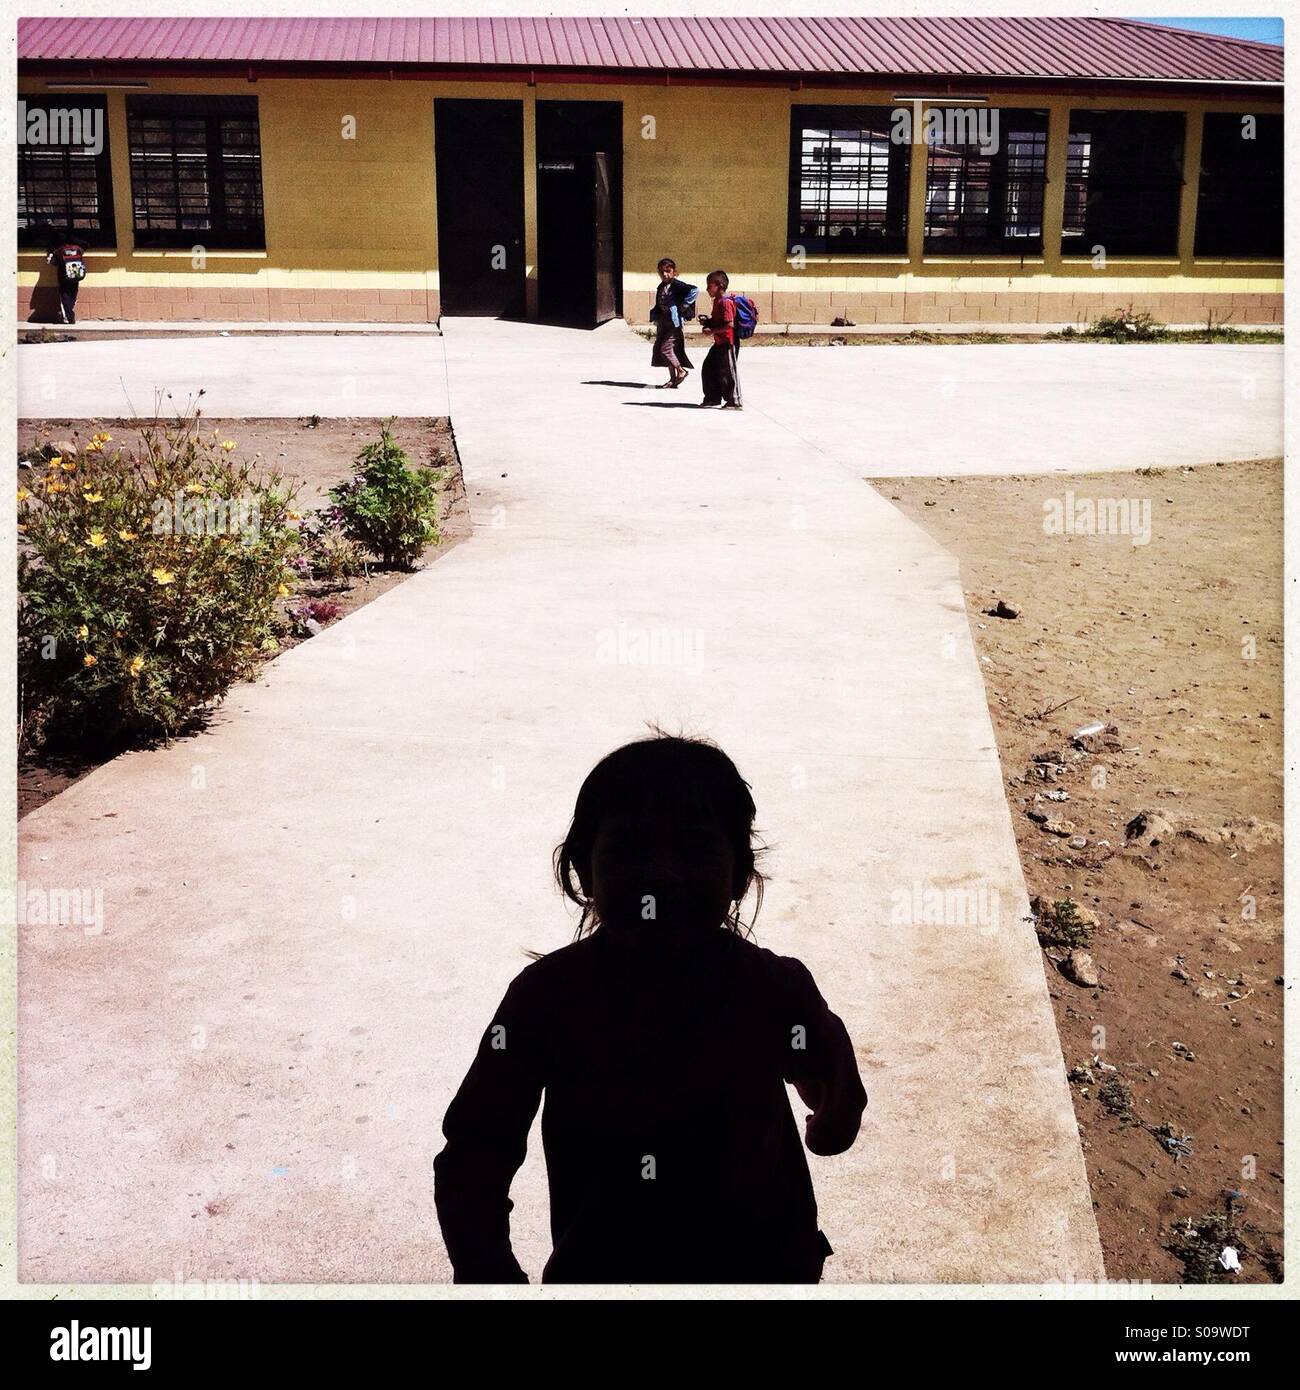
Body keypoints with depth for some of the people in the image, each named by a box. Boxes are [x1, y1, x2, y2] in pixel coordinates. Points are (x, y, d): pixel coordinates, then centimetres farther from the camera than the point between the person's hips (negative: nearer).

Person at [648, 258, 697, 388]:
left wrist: (684, 305, -20)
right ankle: (673, 379, 18)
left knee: (665, 348, -12)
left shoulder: (677, 285, -12)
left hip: (674, 322, -9)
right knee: (659, 348, 10)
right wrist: (655, 317, 6)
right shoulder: (661, 287, 12)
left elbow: (694, 291, -25)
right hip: (663, 322, 9)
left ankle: (681, 371, 9)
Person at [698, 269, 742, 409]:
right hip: (719, 343, 11)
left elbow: (730, 324, -26)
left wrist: (712, 330, -23)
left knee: (727, 372, -3)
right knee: (708, 369, 14)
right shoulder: (717, 301, 13)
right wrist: (707, 322, 6)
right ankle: (713, 398, 24)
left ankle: (734, 401, 6)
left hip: (728, 343, -11)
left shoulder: (725, 302, -19)